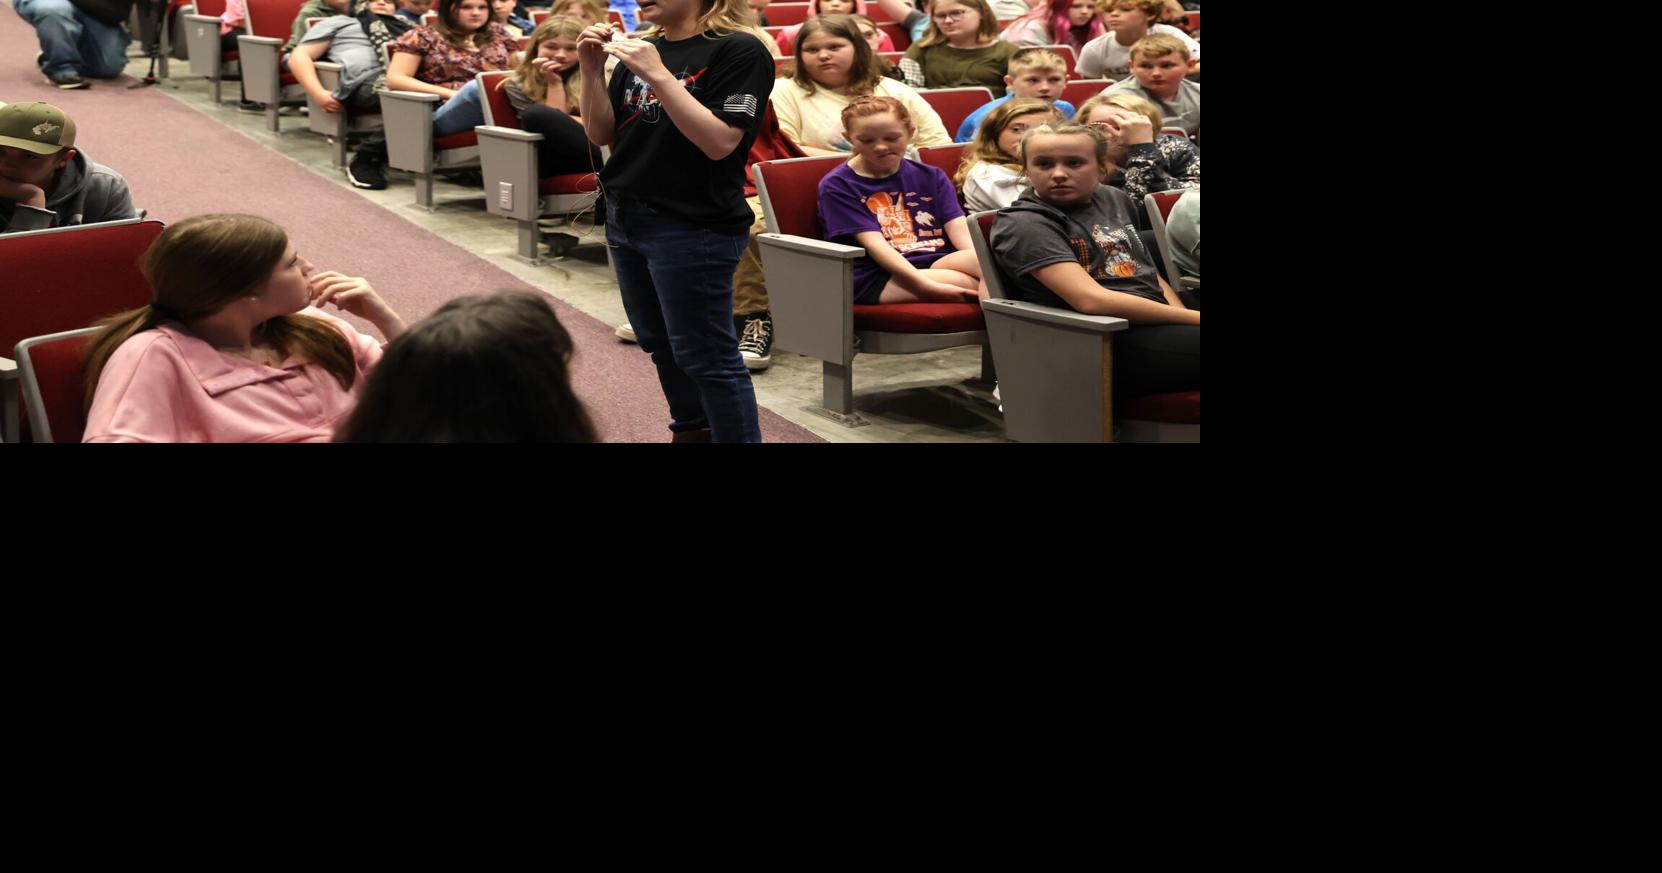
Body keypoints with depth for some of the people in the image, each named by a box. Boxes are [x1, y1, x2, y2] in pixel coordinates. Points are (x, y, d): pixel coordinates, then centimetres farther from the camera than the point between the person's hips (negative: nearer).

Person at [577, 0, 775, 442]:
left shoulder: (740, 52, -12)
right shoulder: (642, 49, 10)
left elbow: (720, 141, -22)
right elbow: (602, 134, 9)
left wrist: (659, 75, -26)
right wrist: (591, 69, -6)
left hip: (693, 230, -8)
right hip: (626, 219, 8)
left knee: (704, 357, -4)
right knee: (660, 345, 18)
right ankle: (691, 431, 33)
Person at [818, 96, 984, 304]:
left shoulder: (931, 178, 19)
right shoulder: (837, 186, 4)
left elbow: (960, 231, 6)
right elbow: (874, 244, -8)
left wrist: (981, 261, -19)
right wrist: (927, 286, -22)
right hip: (878, 278, -5)